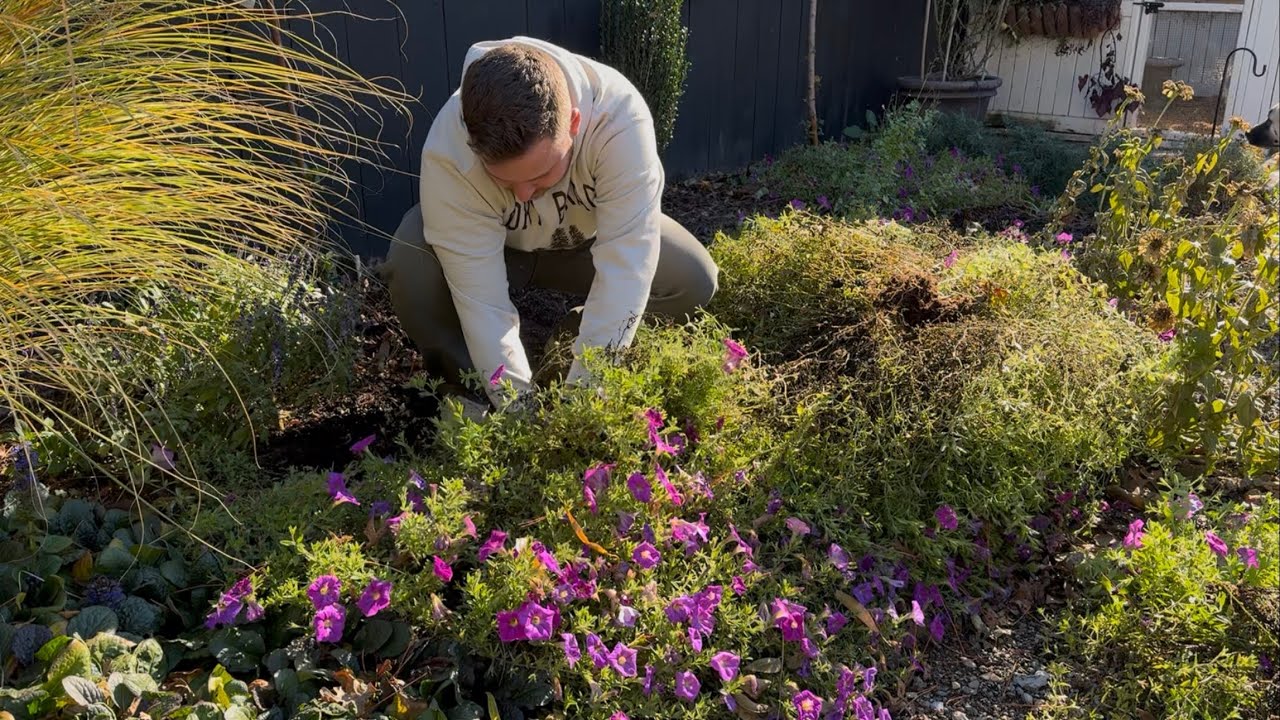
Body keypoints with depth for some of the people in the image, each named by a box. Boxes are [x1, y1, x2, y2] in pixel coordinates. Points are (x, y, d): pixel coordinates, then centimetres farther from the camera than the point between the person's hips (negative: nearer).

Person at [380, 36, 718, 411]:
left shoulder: (619, 116, -38)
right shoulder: (449, 152, -38)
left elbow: (626, 270, -39)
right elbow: (480, 297, -34)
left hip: (584, 238, 1)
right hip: (488, 242, -1)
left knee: (696, 280, -22)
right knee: (411, 269, -32)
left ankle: (576, 338, 1)